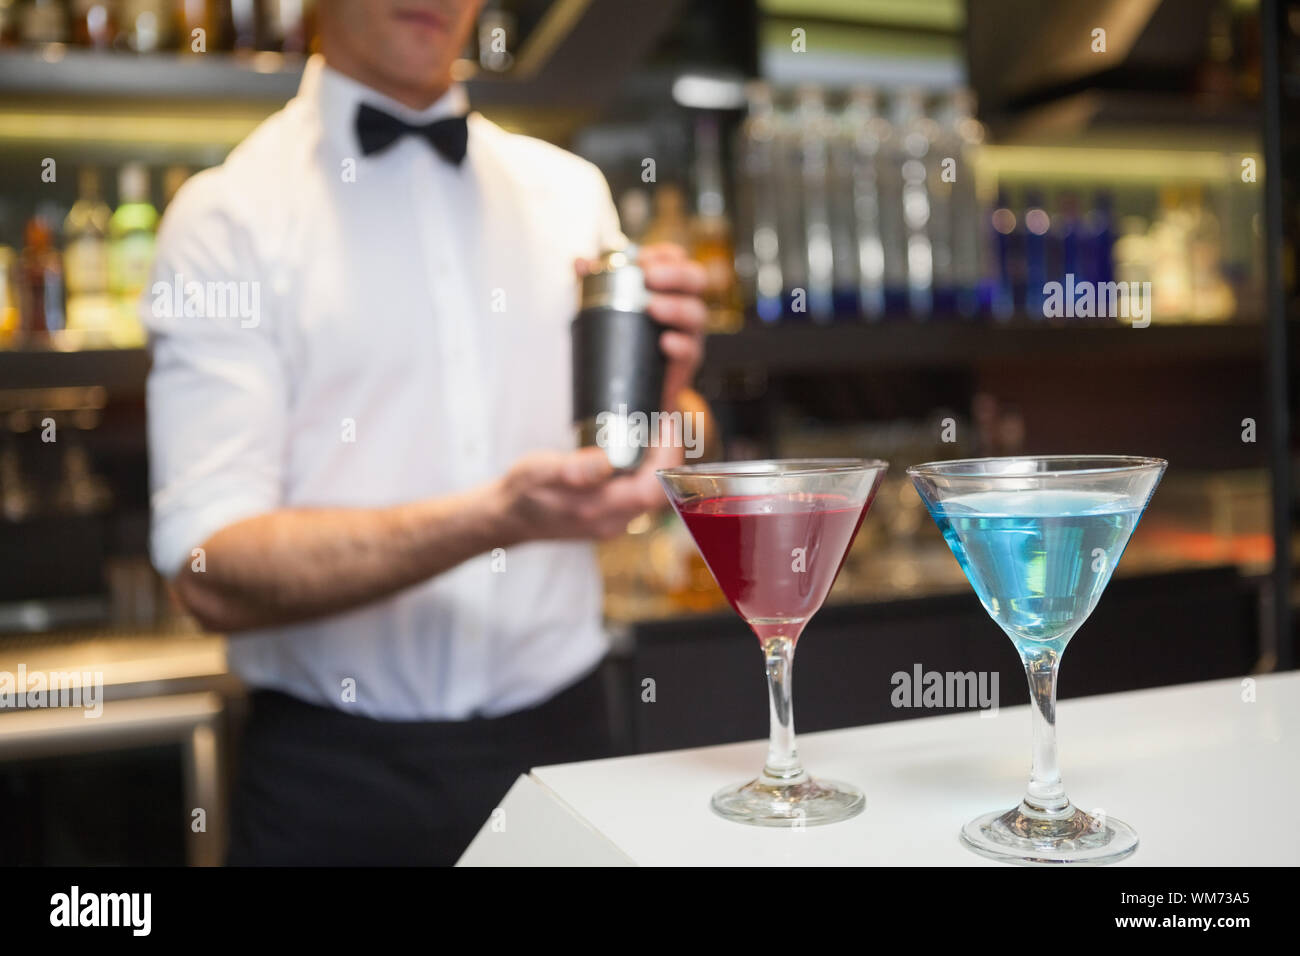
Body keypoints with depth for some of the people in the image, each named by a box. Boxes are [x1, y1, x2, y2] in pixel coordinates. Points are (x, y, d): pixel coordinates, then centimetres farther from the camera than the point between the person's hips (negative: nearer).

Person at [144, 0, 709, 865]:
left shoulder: (570, 189, 7)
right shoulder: (230, 212, -7)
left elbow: (672, 480, 8)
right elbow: (209, 571, -16)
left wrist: (666, 396, -14)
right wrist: (497, 518, -27)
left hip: (559, 731, 4)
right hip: (335, 772, -3)